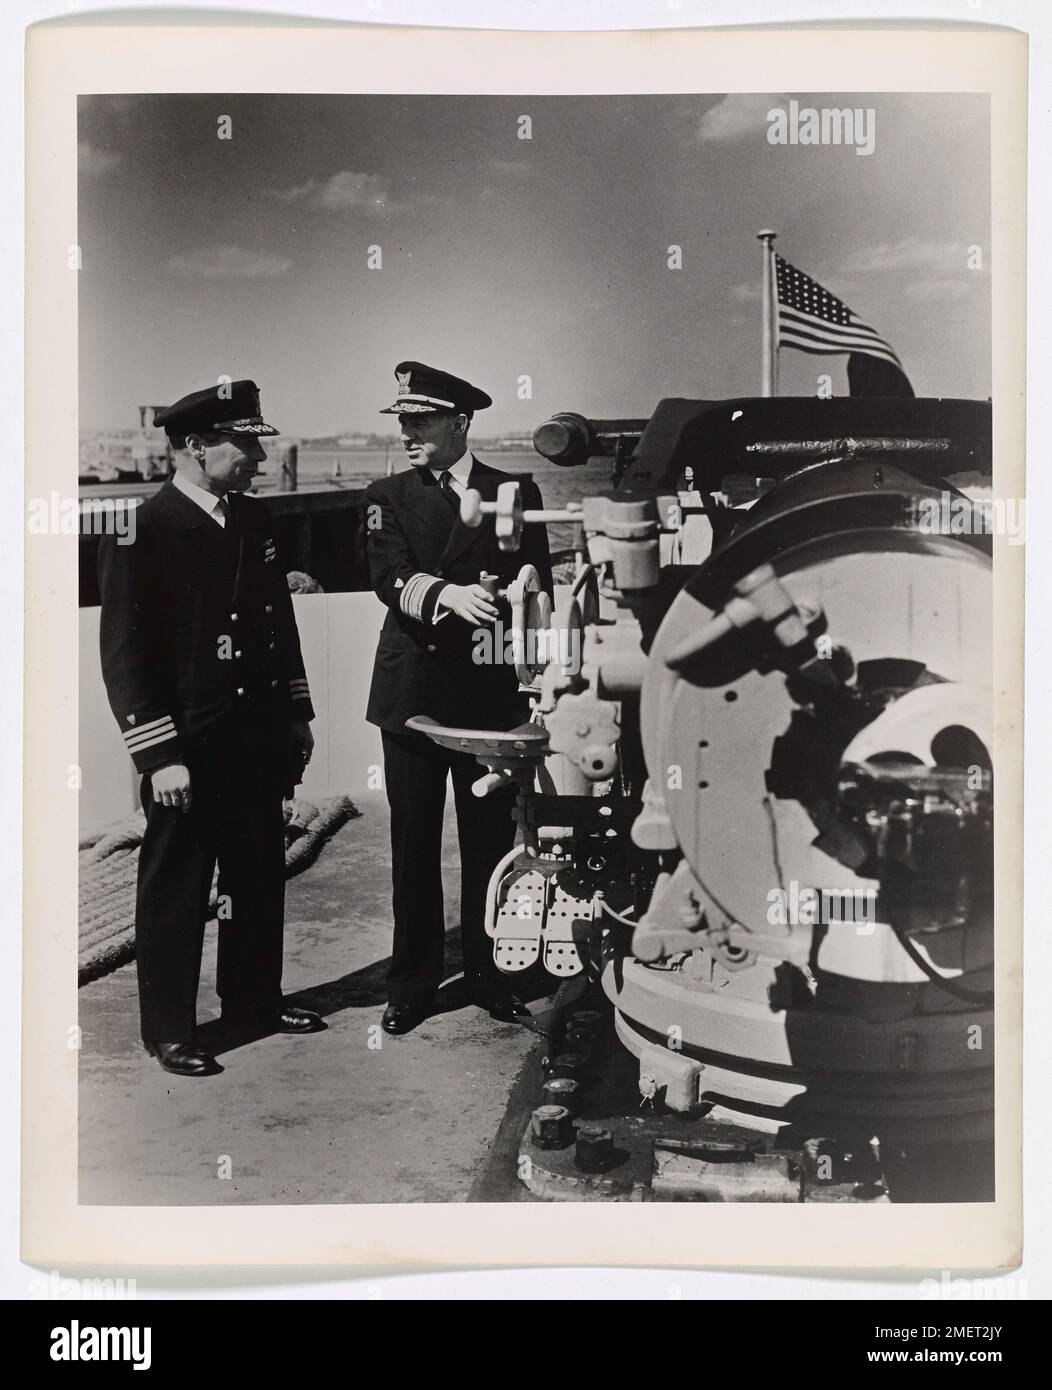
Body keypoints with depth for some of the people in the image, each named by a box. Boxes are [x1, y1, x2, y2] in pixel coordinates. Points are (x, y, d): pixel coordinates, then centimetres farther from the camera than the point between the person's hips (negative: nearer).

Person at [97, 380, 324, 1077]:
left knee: (261, 875, 17)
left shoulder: (255, 520, 8)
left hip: (259, 743, 7)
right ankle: (170, 1030, 19)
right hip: (187, 749, -7)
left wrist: (297, 713, 16)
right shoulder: (141, 531, -13)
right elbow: (124, 653, -14)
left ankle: (256, 998, 34)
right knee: (176, 889, 5)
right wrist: (160, 755, -17)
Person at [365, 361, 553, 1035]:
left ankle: (489, 975, 19)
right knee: (413, 843, 6)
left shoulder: (516, 492, 7)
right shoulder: (387, 496, 8)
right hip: (415, 693, 1)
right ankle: (413, 984, 17)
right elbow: (391, 577, -9)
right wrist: (448, 594, -28)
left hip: (492, 692, 0)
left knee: (490, 839, 5)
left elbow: (538, 584, 5)